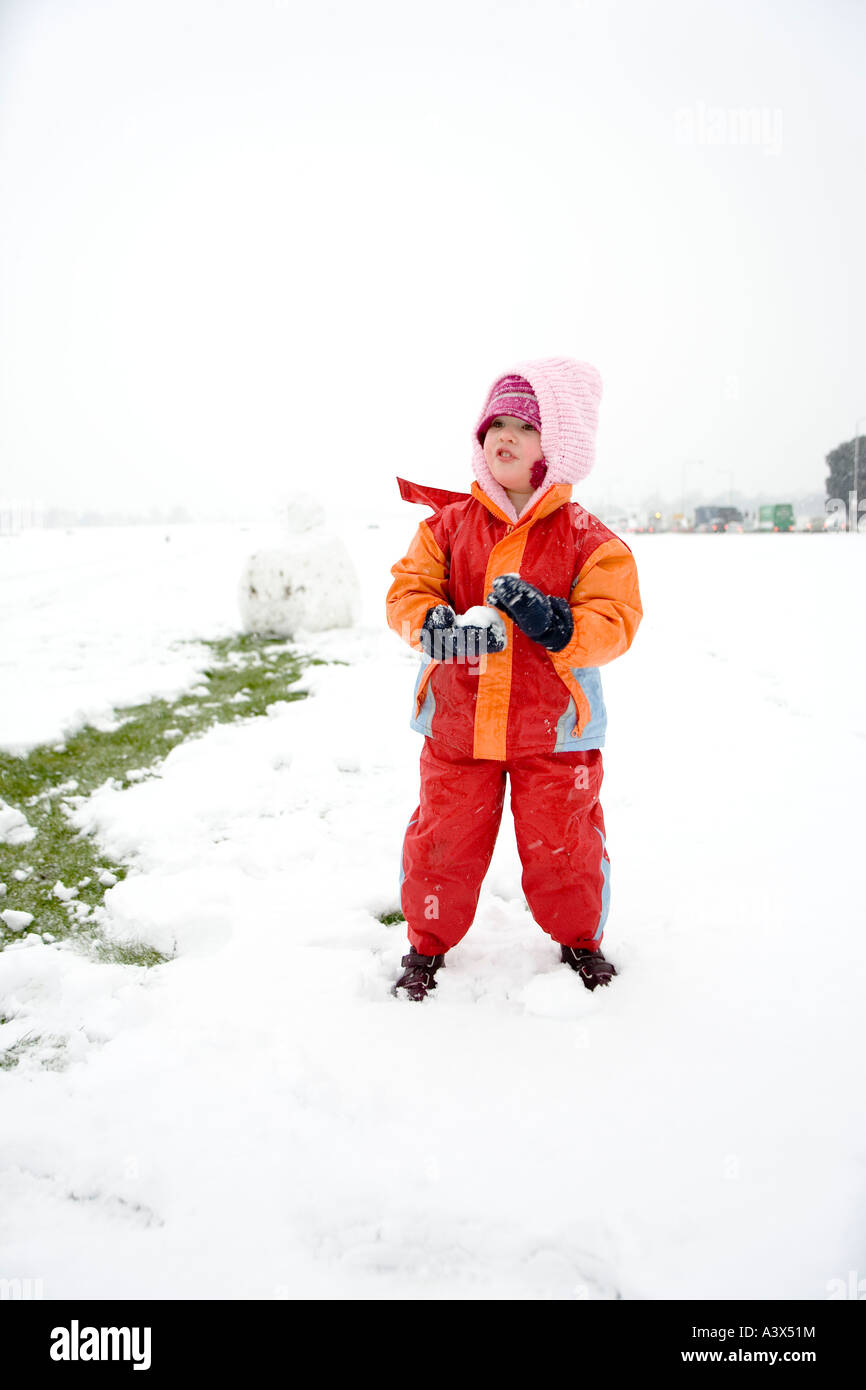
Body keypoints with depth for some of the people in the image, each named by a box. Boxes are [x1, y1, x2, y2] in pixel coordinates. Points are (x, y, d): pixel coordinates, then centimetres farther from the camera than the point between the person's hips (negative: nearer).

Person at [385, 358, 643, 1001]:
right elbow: (407, 590, -4)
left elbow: (612, 624, -11)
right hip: (455, 723, 1)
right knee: (442, 839, 10)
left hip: (554, 731, -1)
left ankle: (579, 938, 39)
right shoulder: (448, 524, 0)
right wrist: (438, 624, -26)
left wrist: (554, 623, -31)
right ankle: (428, 944, 33)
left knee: (563, 844, 11)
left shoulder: (589, 539, -6)